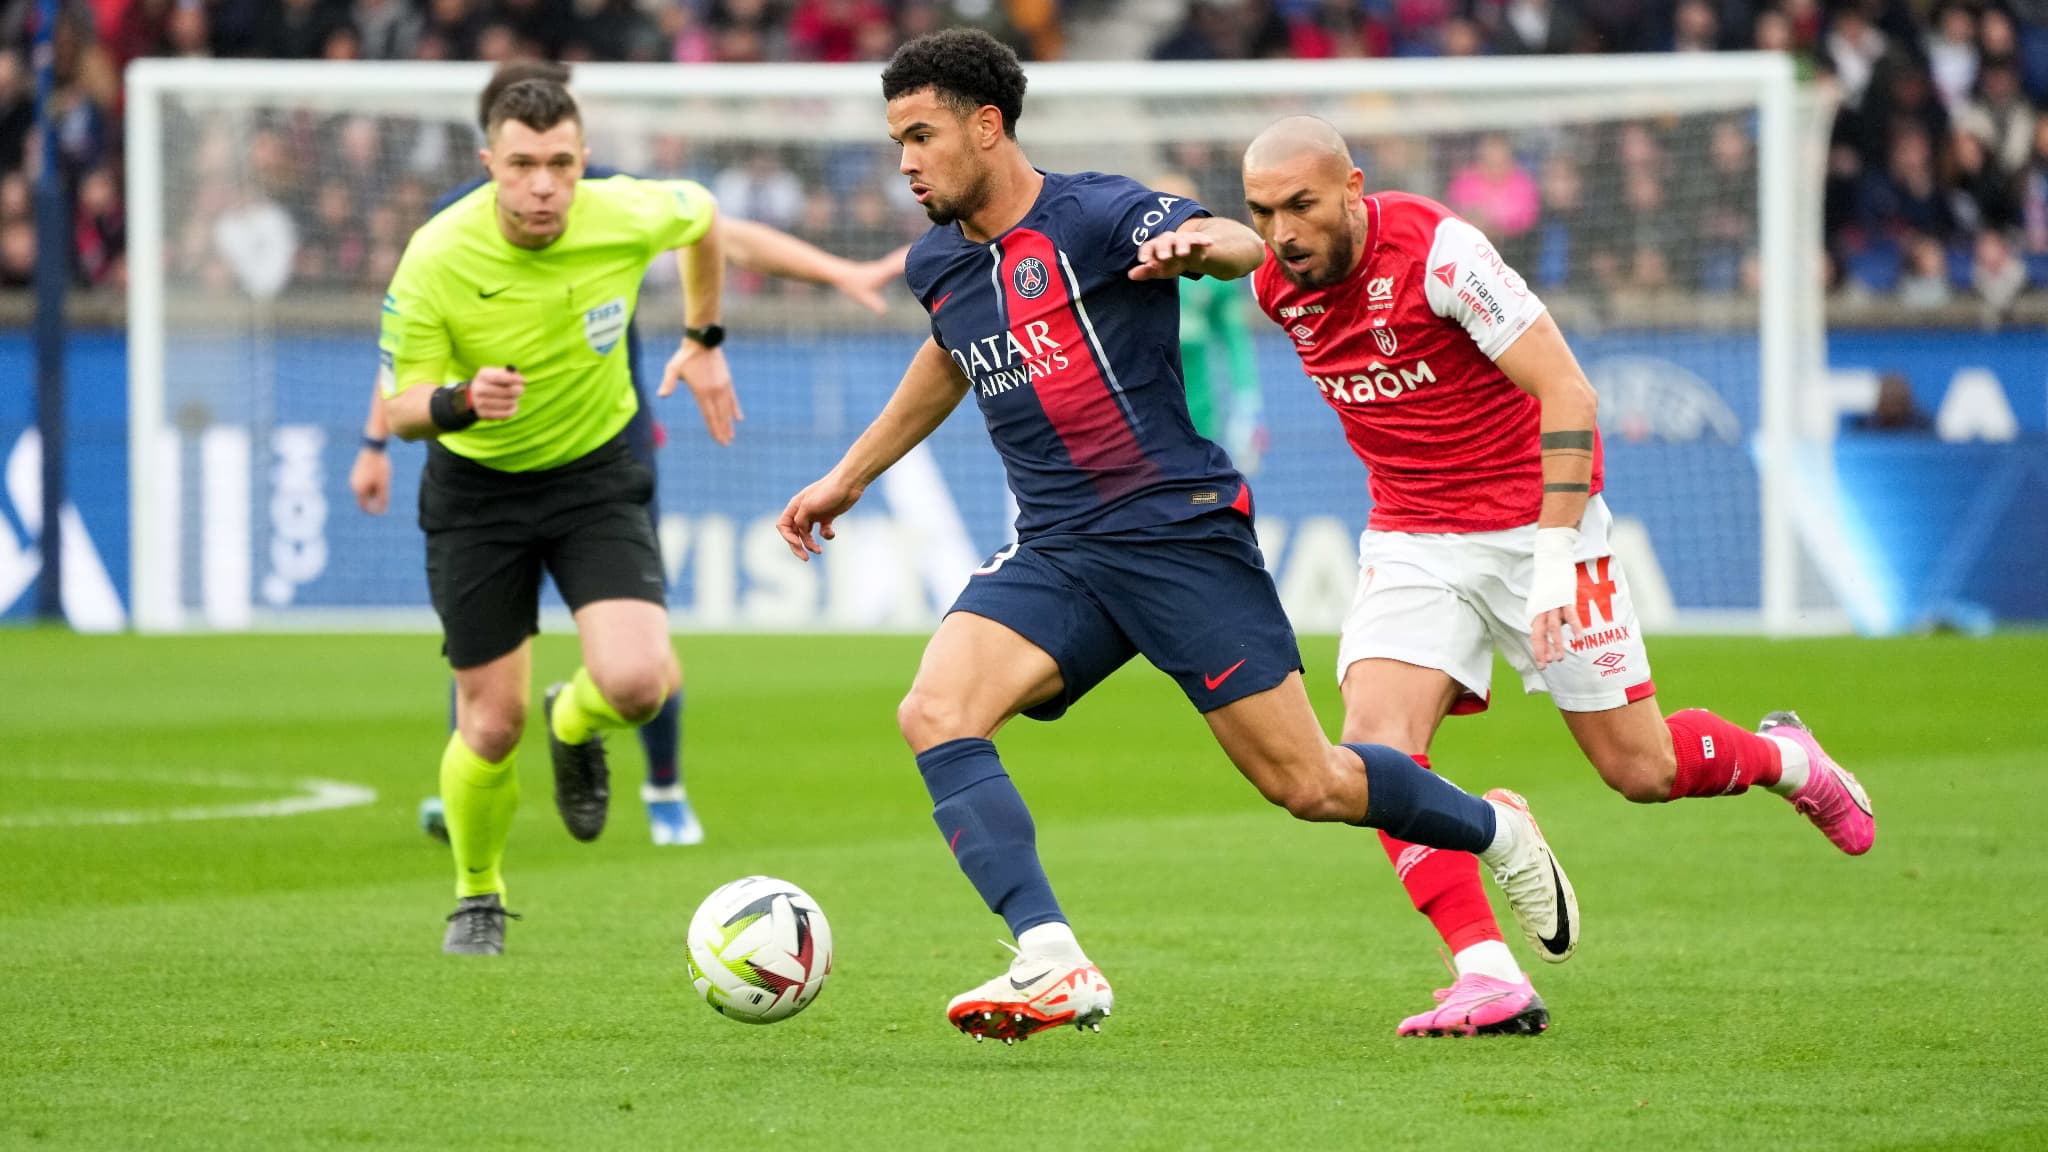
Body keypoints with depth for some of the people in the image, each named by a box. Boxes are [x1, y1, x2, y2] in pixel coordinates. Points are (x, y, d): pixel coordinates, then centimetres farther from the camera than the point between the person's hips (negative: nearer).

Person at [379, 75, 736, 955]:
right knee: (491, 724, 0)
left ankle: (577, 726, 18)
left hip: (595, 472, 1)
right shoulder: (435, 261, -24)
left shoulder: (626, 217, -19)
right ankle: (478, 896, 30)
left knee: (638, 681, -21)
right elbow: (399, 408, -16)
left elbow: (701, 214, 6)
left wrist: (703, 341, 13)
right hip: (476, 487, -1)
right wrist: (459, 402, -38)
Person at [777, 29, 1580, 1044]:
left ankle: (1495, 831, 27)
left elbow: (1246, 244, -21)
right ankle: (1053, 969, -28)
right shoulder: (937, 264, 11)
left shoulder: (1092, 216, -10)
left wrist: (1195, 245, -46)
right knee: (934, 713, -21)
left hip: (1180, 531, -6)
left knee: (1306, 785, -3)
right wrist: (847, 478, 39)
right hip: (1056, 554, 6)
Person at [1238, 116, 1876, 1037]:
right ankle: (1490, 981, -20)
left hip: (1534, 522, -5)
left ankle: (1786, 759, 35)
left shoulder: (1435, 250, -23)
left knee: (1638, 768, 2)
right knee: (1375, 747, -19)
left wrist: (1556, 554, -27)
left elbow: (1568, 392, -22)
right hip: (1411, 540, 5)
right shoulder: (1277, 287, -5)